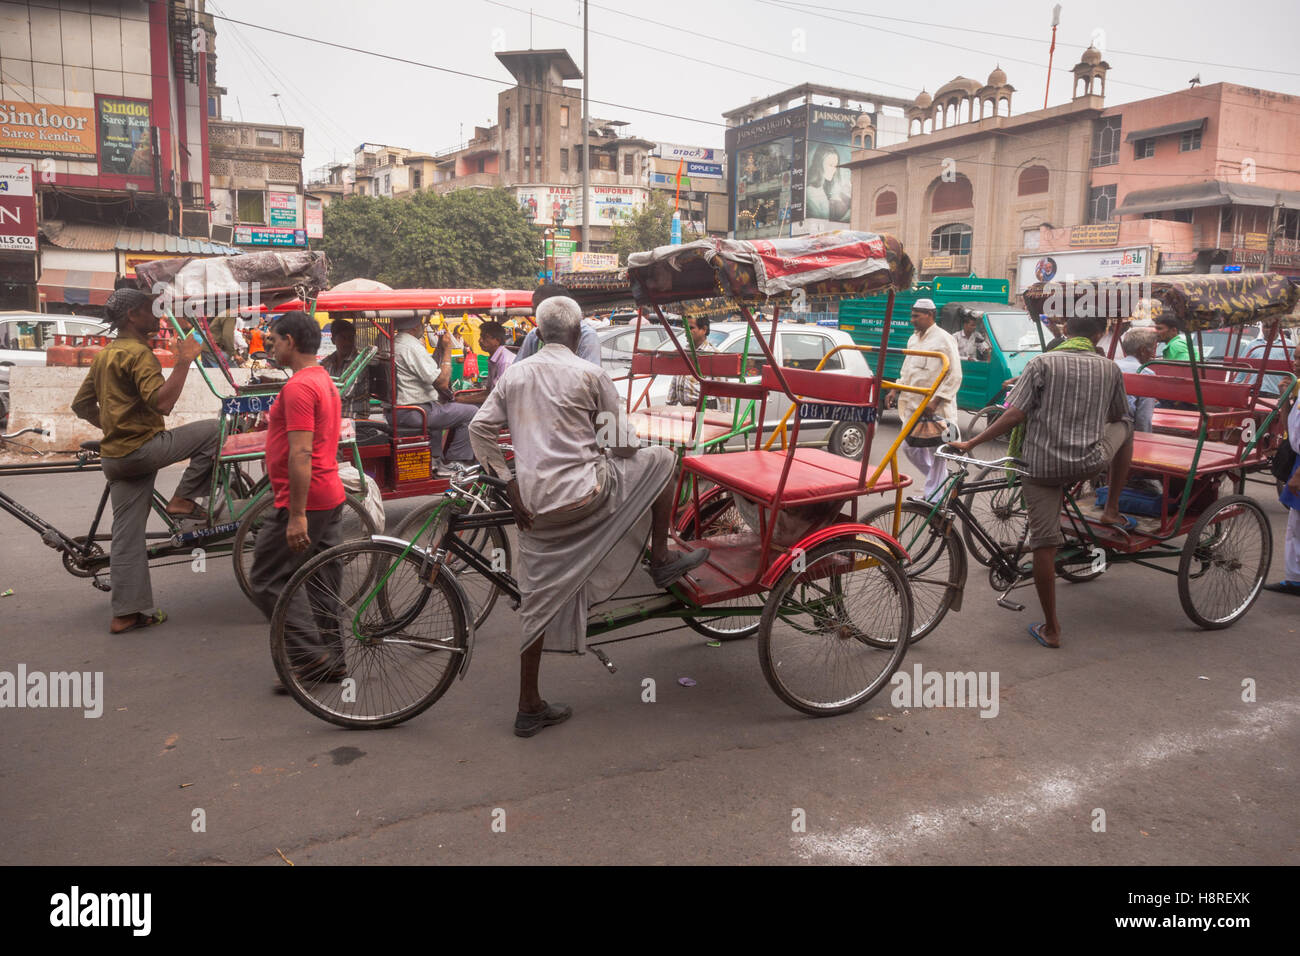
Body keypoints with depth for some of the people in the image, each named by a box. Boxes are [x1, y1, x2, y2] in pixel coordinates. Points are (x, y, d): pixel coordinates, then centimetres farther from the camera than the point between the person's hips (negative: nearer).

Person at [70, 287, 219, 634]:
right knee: (214, 430, -1)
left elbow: (81, 405, 22)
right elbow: (161, 402, -25)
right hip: (142, 447, -9)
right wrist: (184, 360, -23)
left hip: (115, 456, 9)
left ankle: (126, 613, 12)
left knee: (127, 537, 9)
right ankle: (184, 499, 0)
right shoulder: (138, 352, -11)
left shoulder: (104, 354, 19)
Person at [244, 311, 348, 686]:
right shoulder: (325, 381, 16)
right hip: (332, 497, 10)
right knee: (326, 582, 12)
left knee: (267, 580, 0)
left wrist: (297, 515, -24)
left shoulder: (299, 386, -16)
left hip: (305, 501, -10)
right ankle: (332, 661, 19)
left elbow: (301, 453, -23)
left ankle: (309, 655, -1)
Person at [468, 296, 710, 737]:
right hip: (583, 493, -5)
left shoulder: (513, 374, 11)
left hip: (536, 503, 6)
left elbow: (480, 429, 5)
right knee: (661, 459, 15)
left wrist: (511, 485, 10)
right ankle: (661, 560, 21)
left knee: (540, 600, 13)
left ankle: (530, 707, 20)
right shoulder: (590, 375, -3)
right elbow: (620, 444, -1)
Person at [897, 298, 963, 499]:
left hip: (934, 409, -8)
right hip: (913, 405, 8)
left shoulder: (944, 340, -10)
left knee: (936, 453, -1)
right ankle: (940, 478, 32)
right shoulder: (914, 339, 14)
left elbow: (955, 376, -13)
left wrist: (936, 401, -20)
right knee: (909, 447, 12)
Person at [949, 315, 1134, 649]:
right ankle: (1112, 511, 34)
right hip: (1090, 463, 2)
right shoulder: (1110, 369, 5)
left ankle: (1051, 629, 11)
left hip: (1042, 465, -1)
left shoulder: (1042, 363, -3)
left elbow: (1015, 414, -11)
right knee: (1125, 427, 31)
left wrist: (971, 443, -6)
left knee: (1044, 545, 5)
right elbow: (1118, 415, 20)